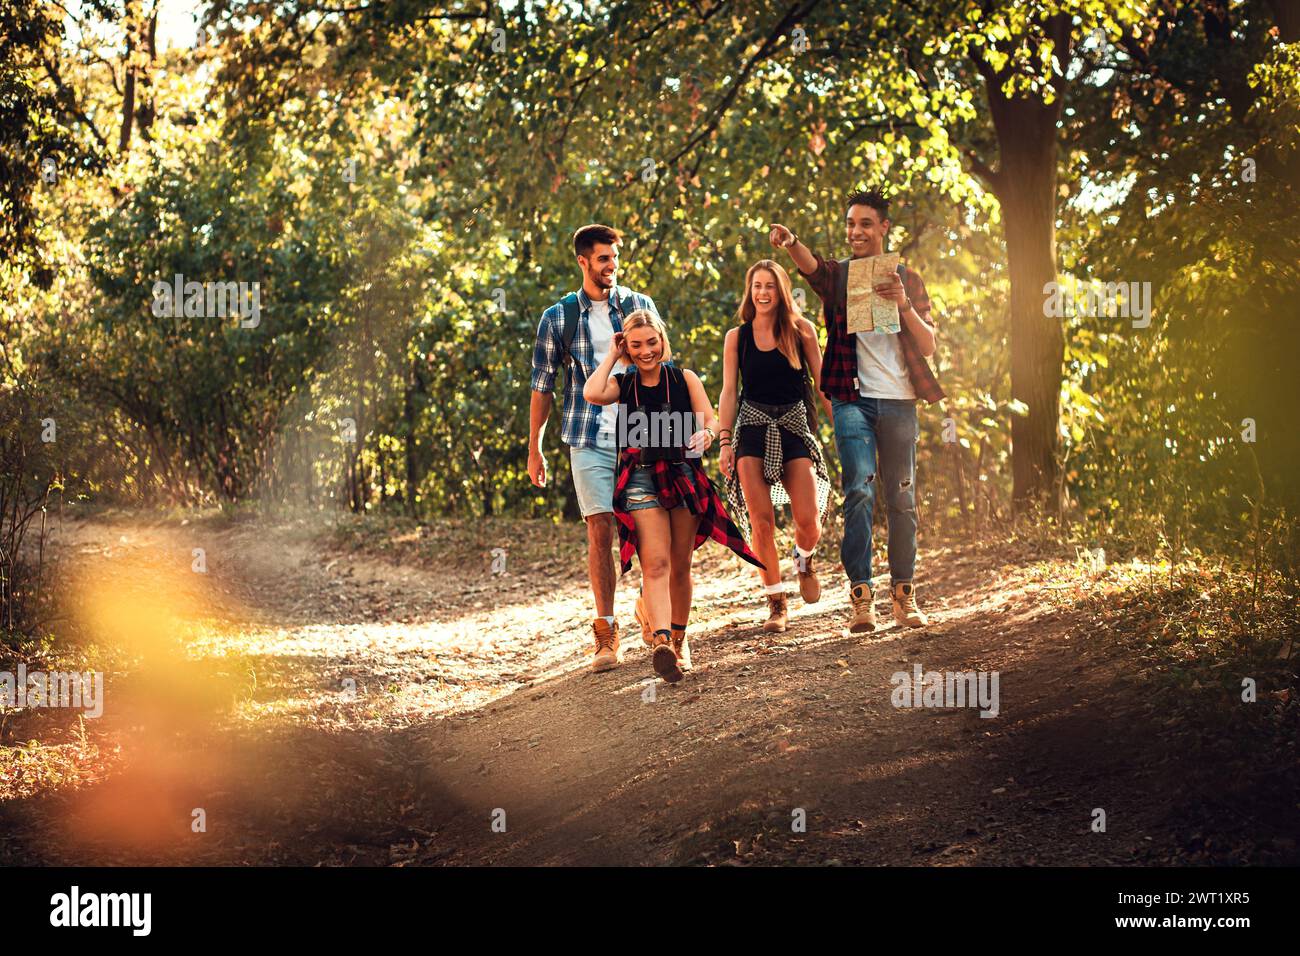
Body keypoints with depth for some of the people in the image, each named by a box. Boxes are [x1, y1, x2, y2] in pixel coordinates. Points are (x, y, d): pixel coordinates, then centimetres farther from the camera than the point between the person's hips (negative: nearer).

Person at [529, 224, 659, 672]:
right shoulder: (558, 318, 4)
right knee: (600, 530, -7)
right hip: (589, 441, -1)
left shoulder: (640, 306, 6)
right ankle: (606, 635, -3)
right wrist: (534, 448, 7)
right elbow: (542, 385, 9)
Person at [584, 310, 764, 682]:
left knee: (680, 567, 9)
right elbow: (592, 394, -13)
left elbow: (710, 418, 2)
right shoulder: (623, 385, 8)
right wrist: (611, 356, 0)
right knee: (656, 564, -17)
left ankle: (679, 639, 26)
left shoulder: (684, 379, 8)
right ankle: (661, 642, -33)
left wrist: (705, 435, -22)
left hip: (685, 479, 1)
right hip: (641, 481, -1)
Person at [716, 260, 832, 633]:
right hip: (752, 429, 0)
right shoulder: (737, 337, 7)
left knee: (809, 521, -10)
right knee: (762, 521, -8)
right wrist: (725, 442, -3)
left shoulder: (801, 330, 5)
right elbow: (728, 392, 5)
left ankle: (804, 561, 26)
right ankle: (776, 604, 3)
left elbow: (821, 381, 9)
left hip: (794, 426, 0)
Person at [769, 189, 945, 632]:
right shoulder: (836, 276, 7)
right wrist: (790, 243, -41)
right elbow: (809, 263, -18)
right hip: (853, 399, -2)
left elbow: (928, 346, 6)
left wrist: (903, 304, -12)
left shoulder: (906, 279, 12)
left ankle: (904, 593, 17)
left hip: (899, 401, 2)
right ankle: (861, 594, -15)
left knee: (901, 499, 6)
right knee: (859, 489, -15)